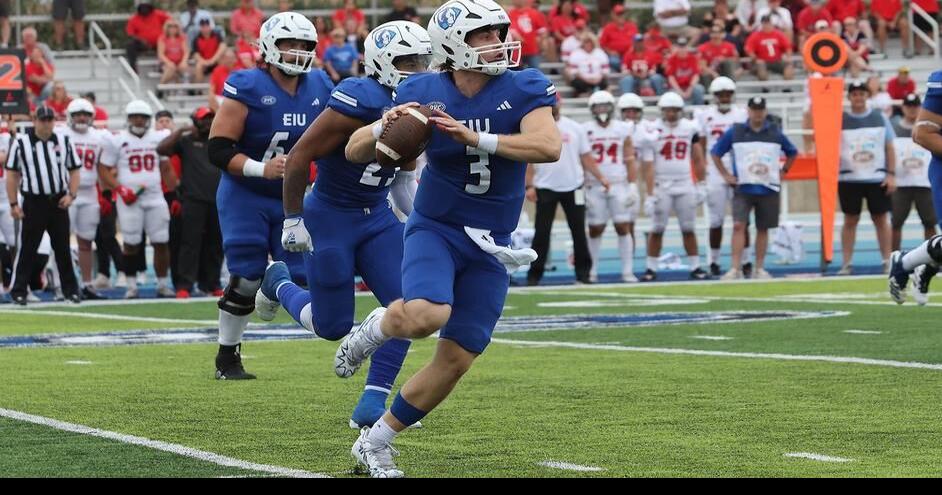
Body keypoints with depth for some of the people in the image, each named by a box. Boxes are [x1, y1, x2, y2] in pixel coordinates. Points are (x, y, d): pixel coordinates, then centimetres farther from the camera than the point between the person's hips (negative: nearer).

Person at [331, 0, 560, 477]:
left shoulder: (523, 89, -10)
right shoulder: (423, 93, -10)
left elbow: (549, 147, -27)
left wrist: (474, 137, -34)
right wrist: (385, 127, -26)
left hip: (489, 244, 2)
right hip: (435, 228, -2)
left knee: (455, 359, 1)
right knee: (423, 317, -32)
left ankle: (375, 441, 18)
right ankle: (375, 327, 5)